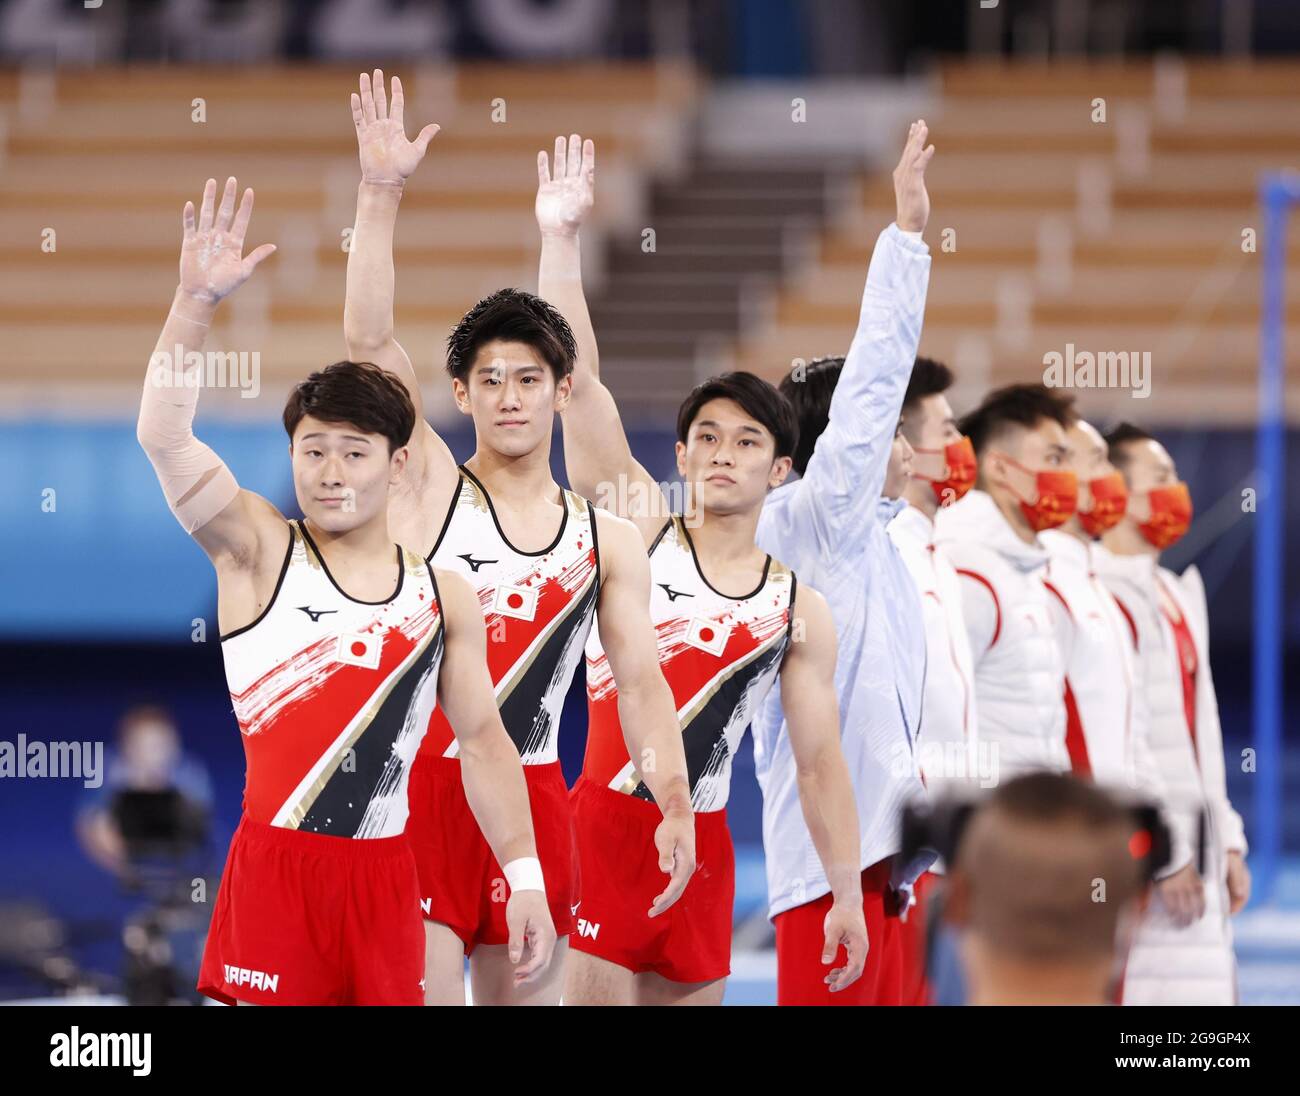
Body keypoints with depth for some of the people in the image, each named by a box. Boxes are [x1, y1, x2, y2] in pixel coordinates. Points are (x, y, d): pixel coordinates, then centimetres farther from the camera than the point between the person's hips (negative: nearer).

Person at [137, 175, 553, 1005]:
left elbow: (484, 741, 14)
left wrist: (526, 879, 7)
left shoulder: (444, 596, 10)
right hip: (278, 867, -3)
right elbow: (164, 437, -15)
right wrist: (197, 302, -27)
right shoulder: (258, 550, 0)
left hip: (384, 875, 4)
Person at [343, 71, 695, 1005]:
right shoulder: (429, 487, 0)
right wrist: (382, 195, -19)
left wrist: (675, 809, -8)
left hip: (533, 797, 4)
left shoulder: (610, 541, 8)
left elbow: (641, 682, 5)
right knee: (417, 995, -10)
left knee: (528, 997, 7)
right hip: (418, 788, -4)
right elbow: (370, 338, -11)